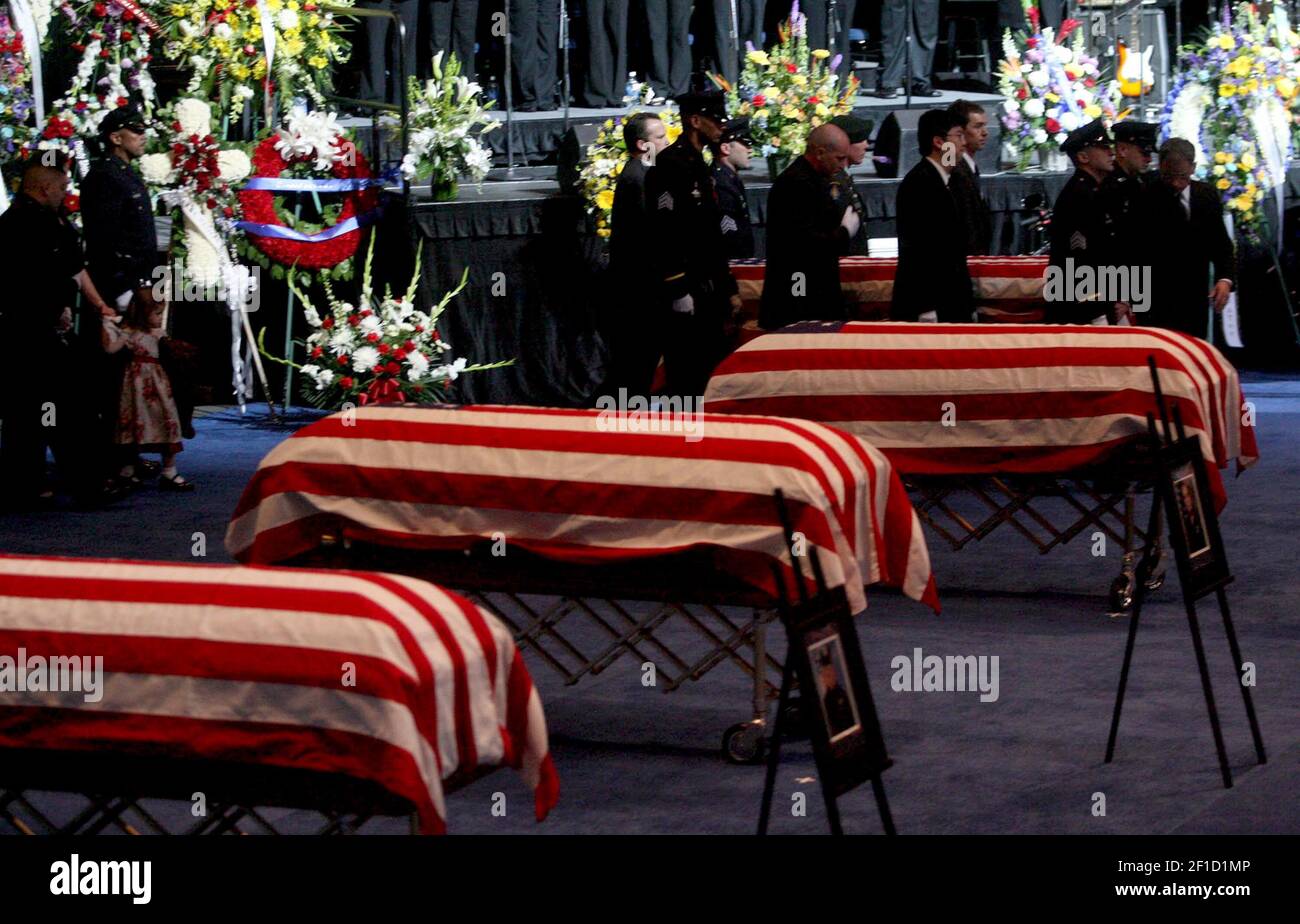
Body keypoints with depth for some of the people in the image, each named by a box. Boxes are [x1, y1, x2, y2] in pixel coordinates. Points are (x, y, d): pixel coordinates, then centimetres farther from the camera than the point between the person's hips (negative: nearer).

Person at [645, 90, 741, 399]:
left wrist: (728, 289, 20)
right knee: (687, 378, -6)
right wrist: (679, 293, -23)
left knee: (713, 371, 12)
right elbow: (665, 234, -20)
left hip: (709, 292, 10)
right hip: (686, 294, -10)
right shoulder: (670, 165, -13)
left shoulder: (699, 166, 17)